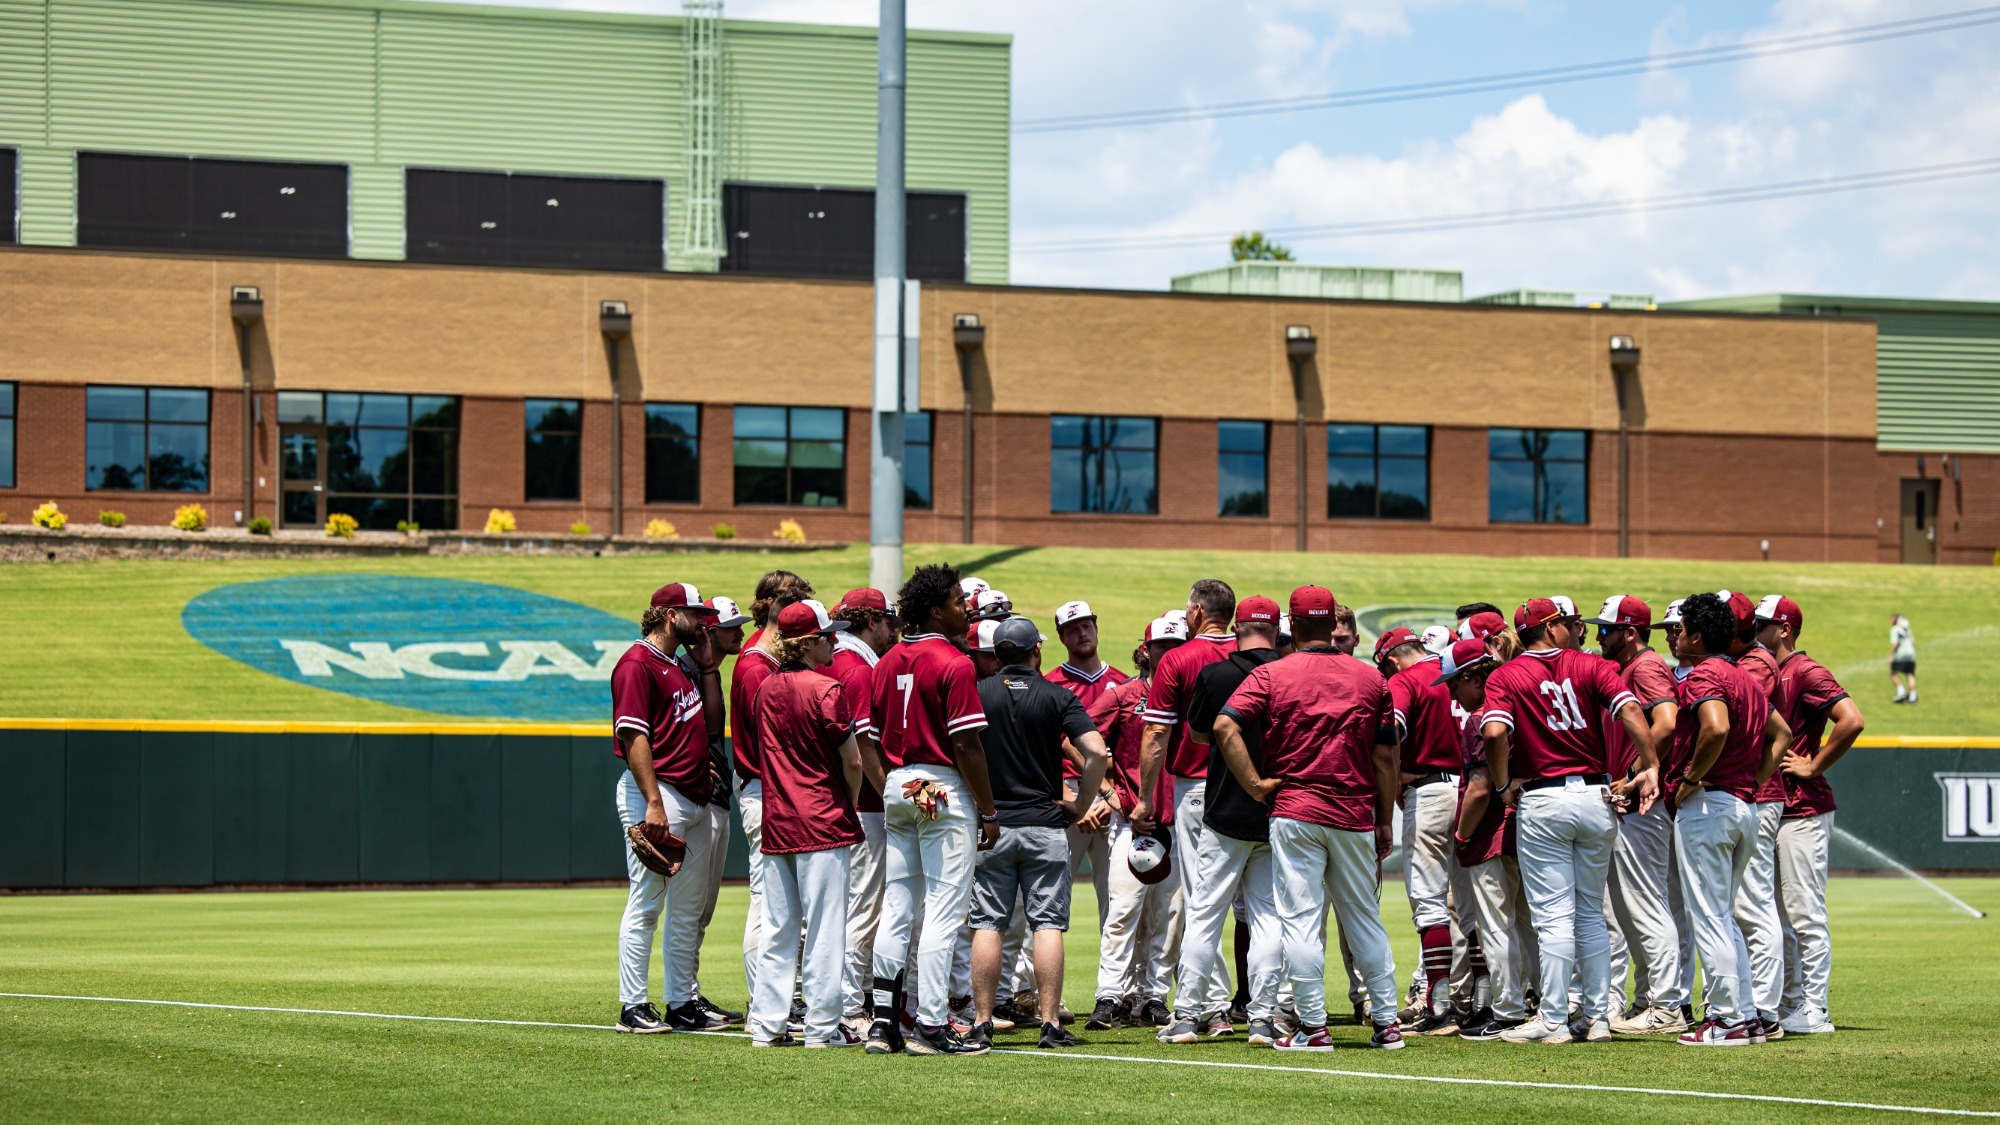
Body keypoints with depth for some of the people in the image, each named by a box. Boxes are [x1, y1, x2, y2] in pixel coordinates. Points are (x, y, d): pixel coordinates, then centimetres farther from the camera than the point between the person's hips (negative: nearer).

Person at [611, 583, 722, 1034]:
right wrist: (654, 803, -23)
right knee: (646, 903, -7)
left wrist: (708, 667, 11)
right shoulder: (638, 663, -10)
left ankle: (682, 1002, 19)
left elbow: (712, 722, 19)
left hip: (695, 799, 10)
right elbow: (633, 735, -17)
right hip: (658, 792, -10)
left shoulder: (685, 665, 18)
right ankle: (633, 1006, -4)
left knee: (689, 908, 12)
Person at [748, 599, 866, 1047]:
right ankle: (822, 1026, -1)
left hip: (776, 823, 6)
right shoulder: (825, 689, -12)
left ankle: (767, 1025, 11)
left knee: (777, 927, 11)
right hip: (822, 823, -6)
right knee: (824, 926, -2)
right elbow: (852, 762, -12)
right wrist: (849, 807, 6)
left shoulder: (766, 689, 8)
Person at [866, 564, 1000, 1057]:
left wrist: (888, 793, 18)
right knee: (944, 910, -4)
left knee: (896, 909, 10)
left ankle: (884, 1022, 10)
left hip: (897, 790, 7)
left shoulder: (888, 663, 9)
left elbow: (872, 739, 10)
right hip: (944, 793, -7)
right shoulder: (954, 664, -12)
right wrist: (989, 811, -10)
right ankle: (931, 1025, -6)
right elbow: (966, 745, -16)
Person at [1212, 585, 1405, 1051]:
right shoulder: (1371, 679, 4)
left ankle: (1313, 1025, -3)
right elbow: (1385, 757, 6)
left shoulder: (1272, 675, -3)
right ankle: (1387, 1022, 12)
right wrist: (1385, 820, 13)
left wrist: (1254, 784, -9)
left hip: (1294, 811, -3)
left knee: (1300, 919, 0)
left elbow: (1225, 725, -15)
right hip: (1355, 816, 3)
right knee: (1365, 919, 12)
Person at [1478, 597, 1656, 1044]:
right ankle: (1597, 1016, 14)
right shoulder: (1590, 666, 5)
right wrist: (1650, 768, -8)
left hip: (1543, 801, -3)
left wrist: (1503, 785, -5)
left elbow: (1495, 731, -18)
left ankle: (1553, 1020, -3)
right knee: (1590, 914, 13)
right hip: (1596, 796, 3)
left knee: (1553, 916, -1)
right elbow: (1629, 710, -11)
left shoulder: (1505, 677, -1)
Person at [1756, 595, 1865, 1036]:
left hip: (1803, 812, -10)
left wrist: (1813, 767, -17)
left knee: (1805, 914, -7)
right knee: (1777, 915, 13)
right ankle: (1790, 1005, 19)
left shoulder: (1806, 672, -12)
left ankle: (1813, 1012, -5)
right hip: (1771, 809, 10)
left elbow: (1852, 721, -25)